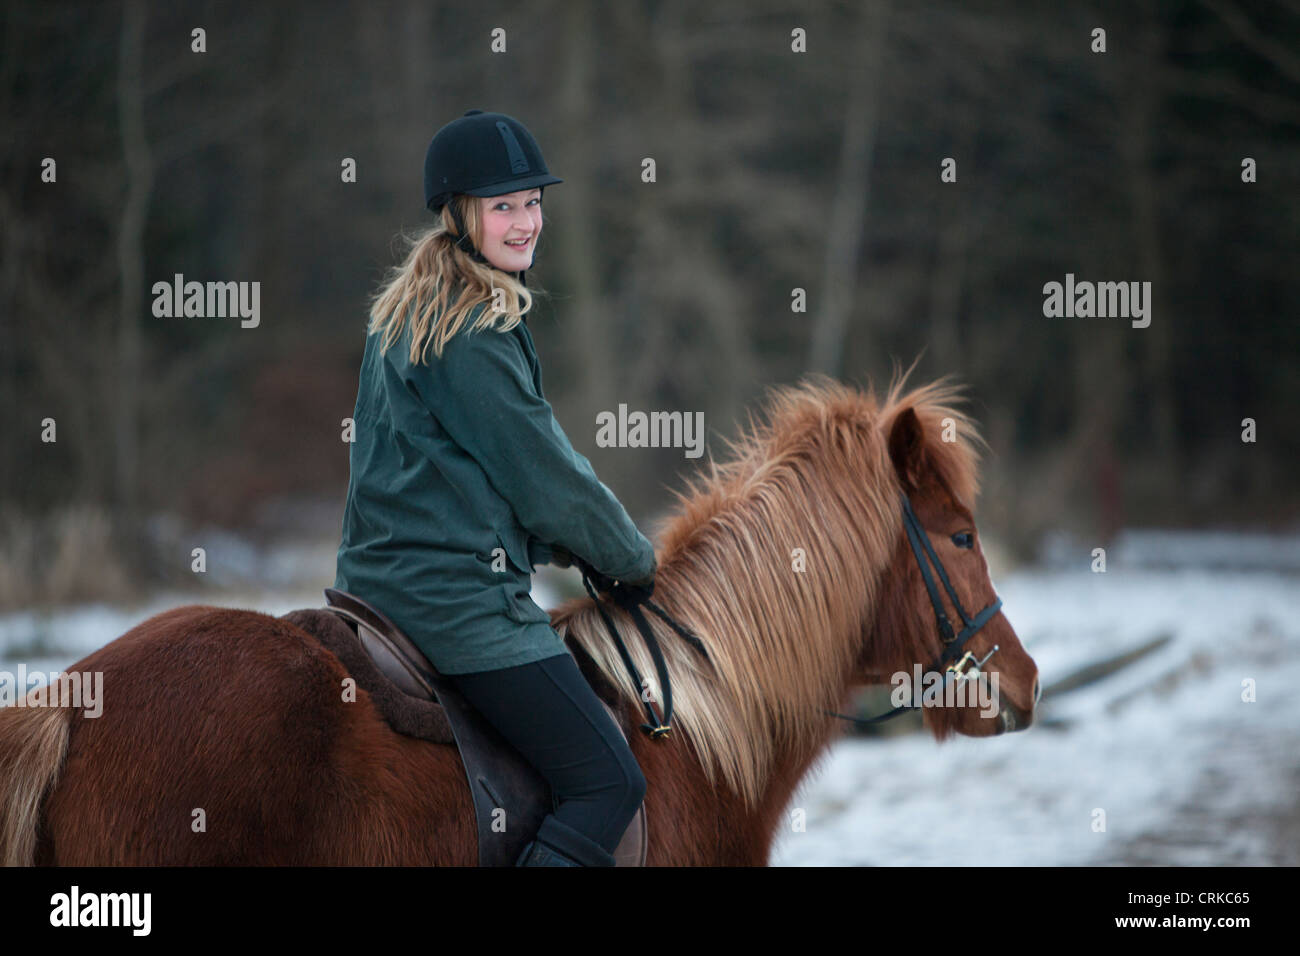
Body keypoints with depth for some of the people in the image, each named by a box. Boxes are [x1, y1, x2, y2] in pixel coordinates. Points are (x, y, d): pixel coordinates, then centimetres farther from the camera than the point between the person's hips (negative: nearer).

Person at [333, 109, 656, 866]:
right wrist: (634, 560, 5)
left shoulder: (405, 313, 14)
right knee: (609, 783, -10)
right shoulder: (476, 330, -16)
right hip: (461, 596, -10)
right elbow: (543, 475, -11)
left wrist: (562, 542, 18)